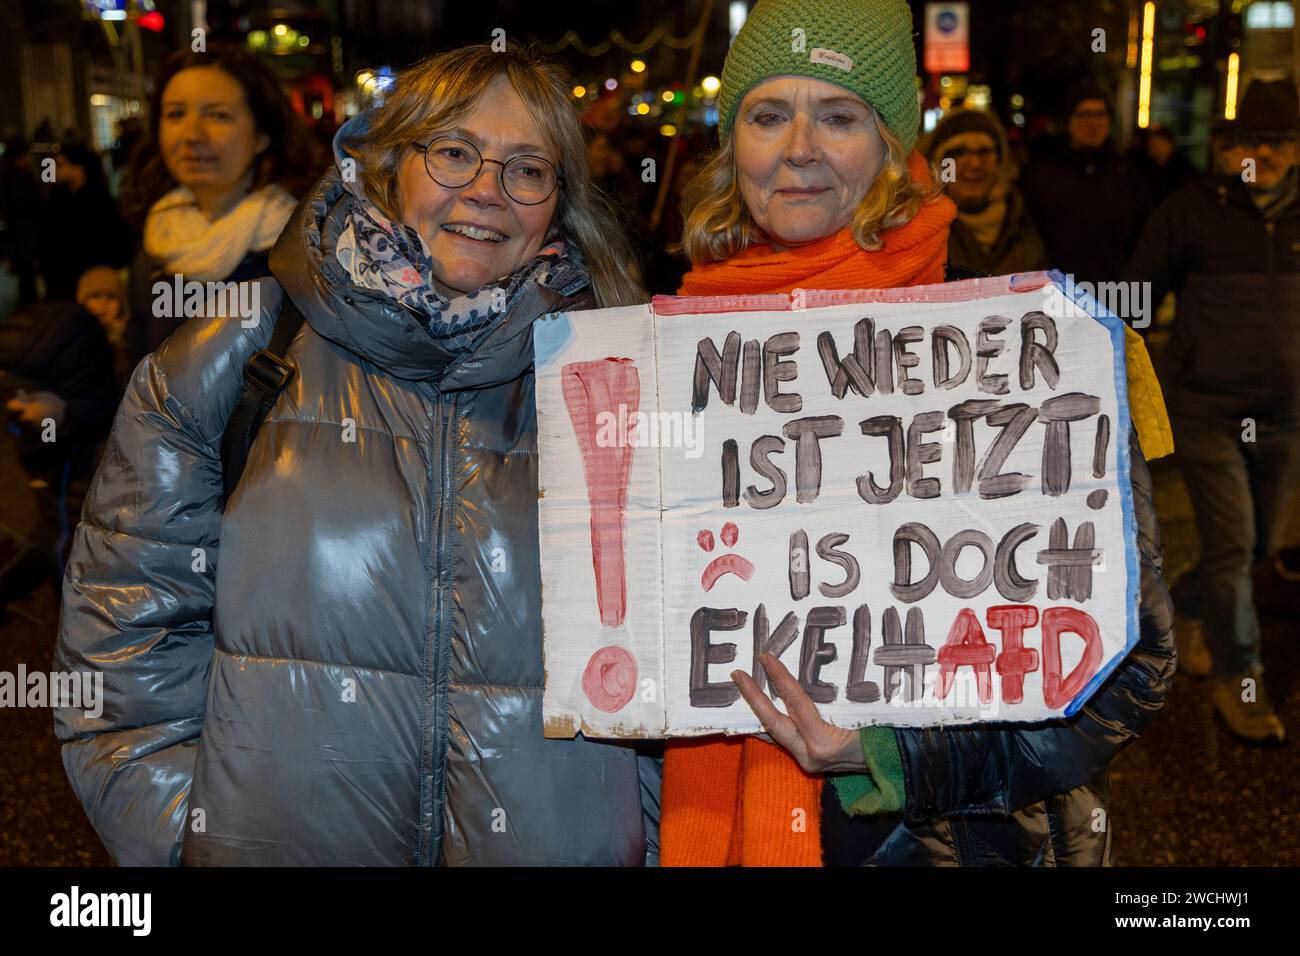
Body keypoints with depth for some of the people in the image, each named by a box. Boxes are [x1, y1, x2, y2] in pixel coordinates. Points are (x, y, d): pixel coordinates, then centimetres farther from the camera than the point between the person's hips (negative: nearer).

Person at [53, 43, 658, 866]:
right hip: (273, 838, 0)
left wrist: (637, 834, -6)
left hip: (550, 841, 1)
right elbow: (128, 632, -2)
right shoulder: (241, 357, -4)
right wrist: (184, 828, -8)